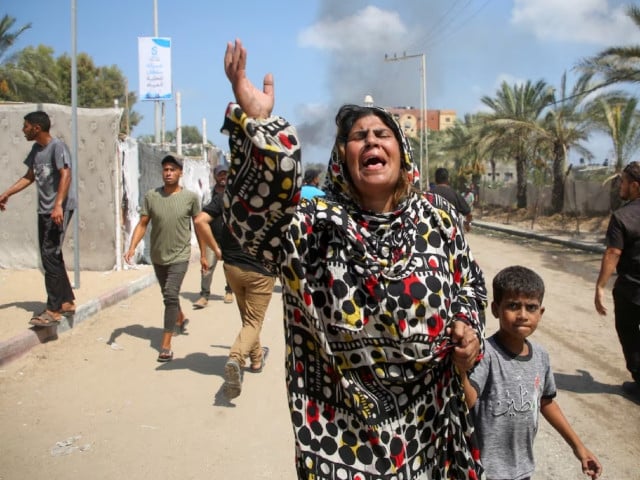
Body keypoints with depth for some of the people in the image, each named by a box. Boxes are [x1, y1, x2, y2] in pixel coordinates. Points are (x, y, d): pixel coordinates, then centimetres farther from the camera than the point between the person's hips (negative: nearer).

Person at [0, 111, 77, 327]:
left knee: (50, 255, -11)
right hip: (44, 209, 9)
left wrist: (58, 205, -32)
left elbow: (66, 175, -22)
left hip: (60, 209, -9)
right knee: (51, 256, 11)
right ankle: (67, 301, 22)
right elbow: (29, 177, 24)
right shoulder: (36, 149, 14)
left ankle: (53, 310, -8)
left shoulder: (57, 147, -12)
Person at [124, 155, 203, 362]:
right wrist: (132, 247, -17)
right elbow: (142, 224, -3)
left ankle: (166, 345, -11)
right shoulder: (151, 196, -5)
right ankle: (180, 320, 51)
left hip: (179, 256, -4)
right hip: (158, 256, 4)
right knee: (168, 295, 21)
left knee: (171, 296, -16)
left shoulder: (190, 197, -8)